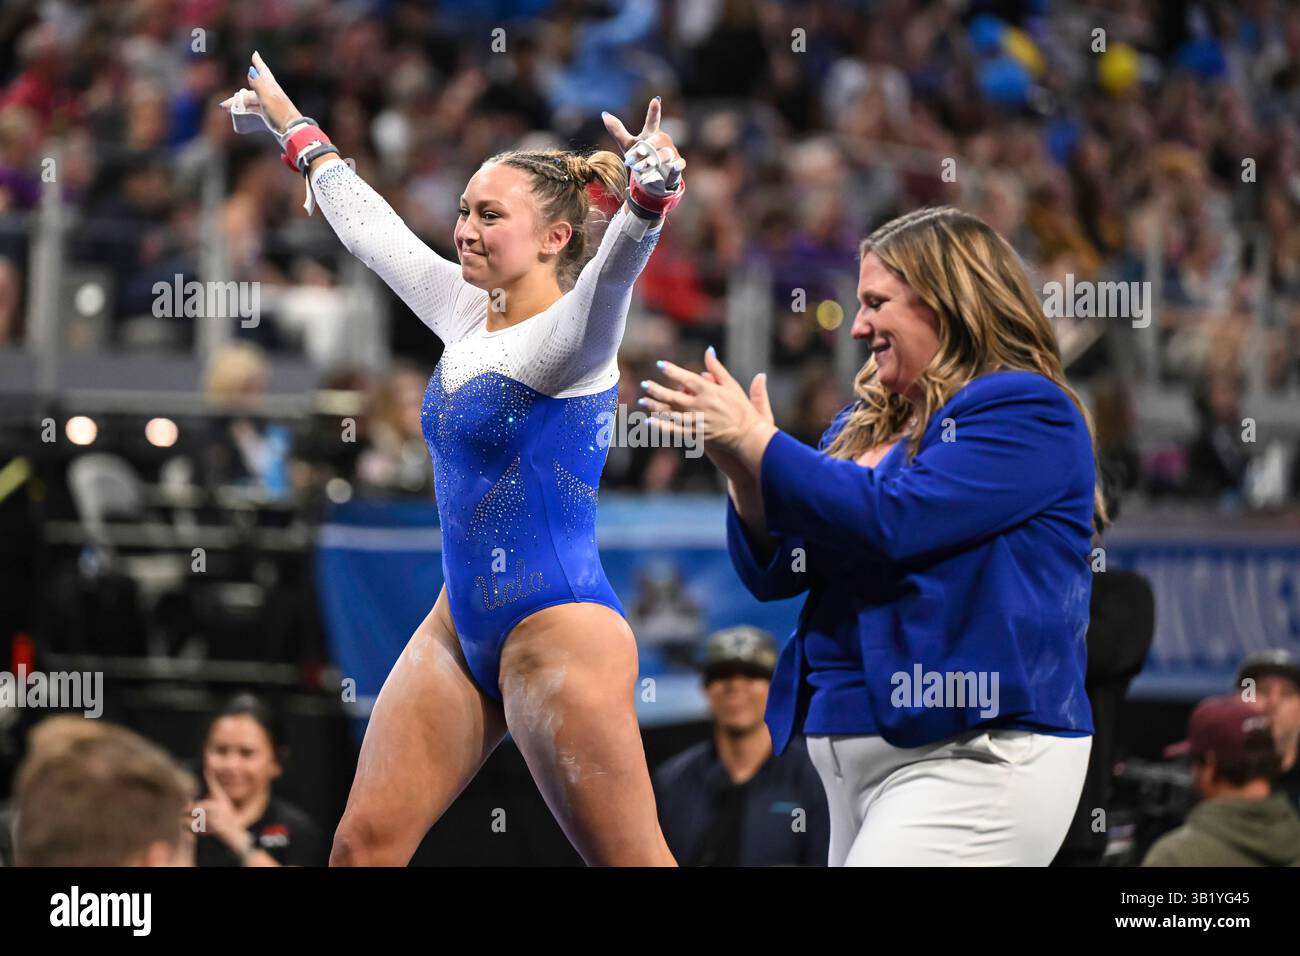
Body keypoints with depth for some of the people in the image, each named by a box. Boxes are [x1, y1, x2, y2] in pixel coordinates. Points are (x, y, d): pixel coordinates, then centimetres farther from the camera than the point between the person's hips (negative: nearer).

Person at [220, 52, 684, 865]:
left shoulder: (569, 339, -12)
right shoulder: (465, 314, 10)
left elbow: (616, 266, -35)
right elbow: (369, 226, 25)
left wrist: (649, 198, -55)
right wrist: (294, 129, 36)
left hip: (561, 635, -8)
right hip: (461, 627, 8)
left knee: (632, 859, -8)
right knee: (364, 844, 3)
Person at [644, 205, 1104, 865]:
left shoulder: (1026, 413, -7)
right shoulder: (864, 422, 18)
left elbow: (891, 519, -20)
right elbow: (773, 574, 17)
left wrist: (753, 441, -13)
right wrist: (740, 467, -2)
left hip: (973, 757, -9)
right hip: (854, 756, 9)